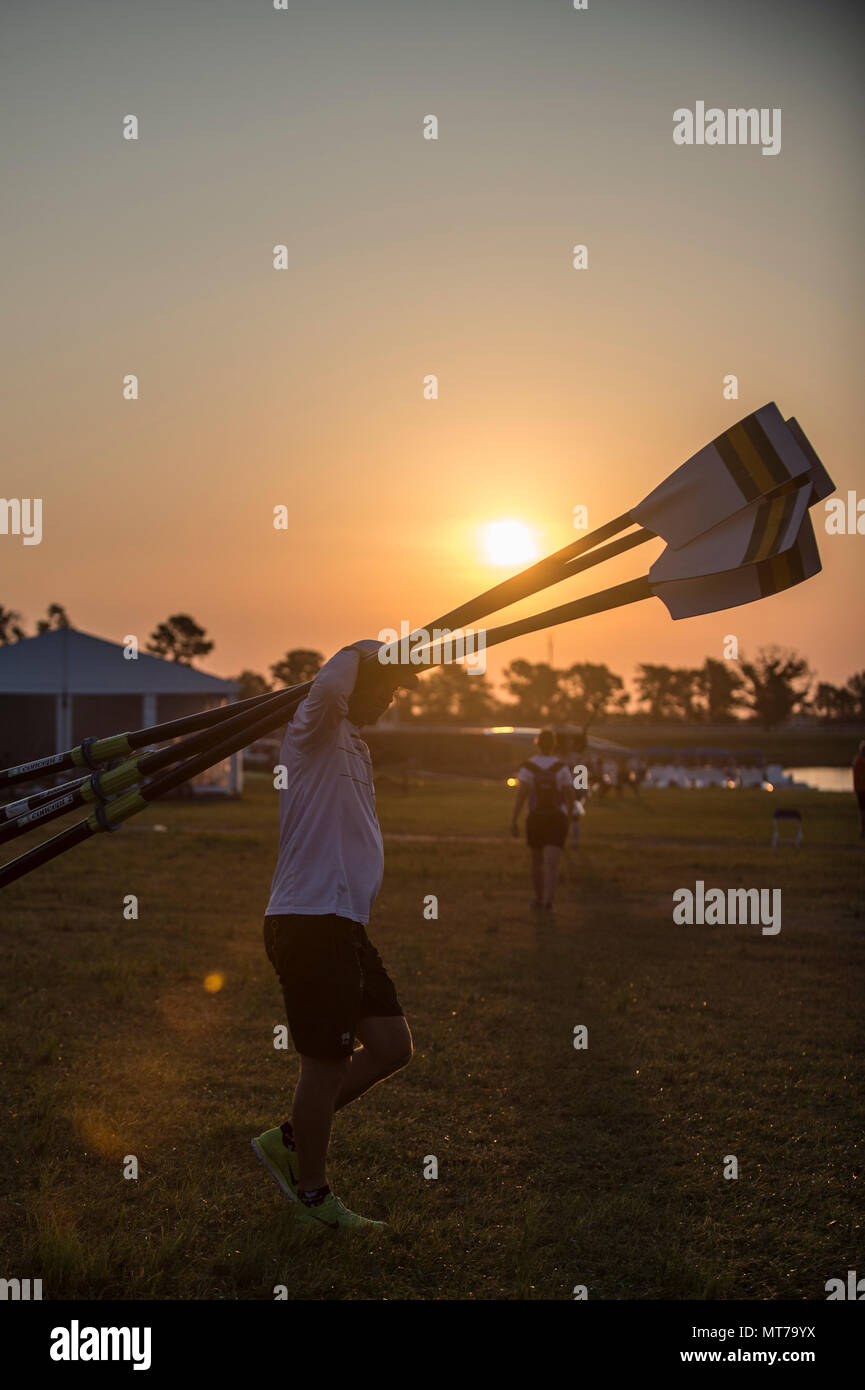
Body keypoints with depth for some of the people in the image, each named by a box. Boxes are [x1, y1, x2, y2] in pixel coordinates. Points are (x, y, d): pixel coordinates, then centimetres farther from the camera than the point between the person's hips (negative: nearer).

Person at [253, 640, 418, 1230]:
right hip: (309, 922, -10)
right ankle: (312, 1193, 18)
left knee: (393, 1045, 10)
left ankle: (290, 1141, 22)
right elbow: (329, 690, -34)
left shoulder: (354, 744, 21)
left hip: (344, 924, 10)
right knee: (327, 1061, 0)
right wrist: (359, 650, -17)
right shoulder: (316, 730, -10)